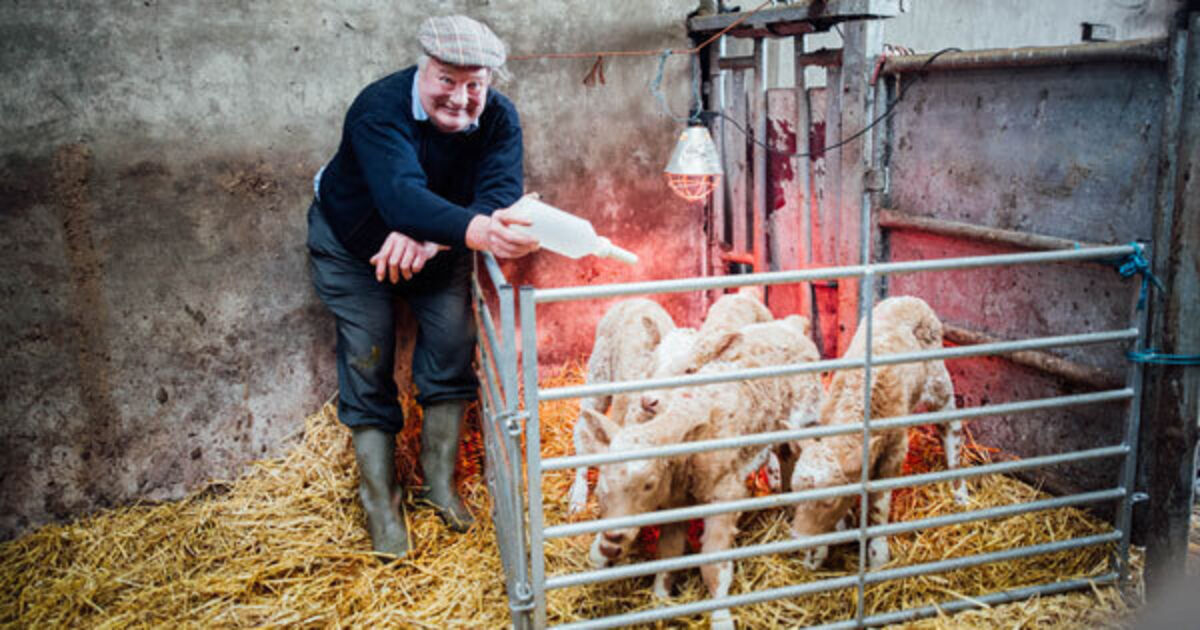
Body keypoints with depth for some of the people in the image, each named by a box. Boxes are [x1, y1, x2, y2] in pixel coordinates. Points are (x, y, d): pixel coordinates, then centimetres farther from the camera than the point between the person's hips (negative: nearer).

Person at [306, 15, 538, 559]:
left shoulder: (498, 117, -21)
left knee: (453, 343, -8)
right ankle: (380, 502, 9)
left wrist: (429, 238, -52)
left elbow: (500, 194, -35)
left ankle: (440, 482, 10)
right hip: (352, 245, -3)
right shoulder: (380, 108, -35)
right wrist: (477, 232, -70)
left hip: (437, 250, 4)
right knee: (368, 363, -5)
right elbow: (401, 196, -52)